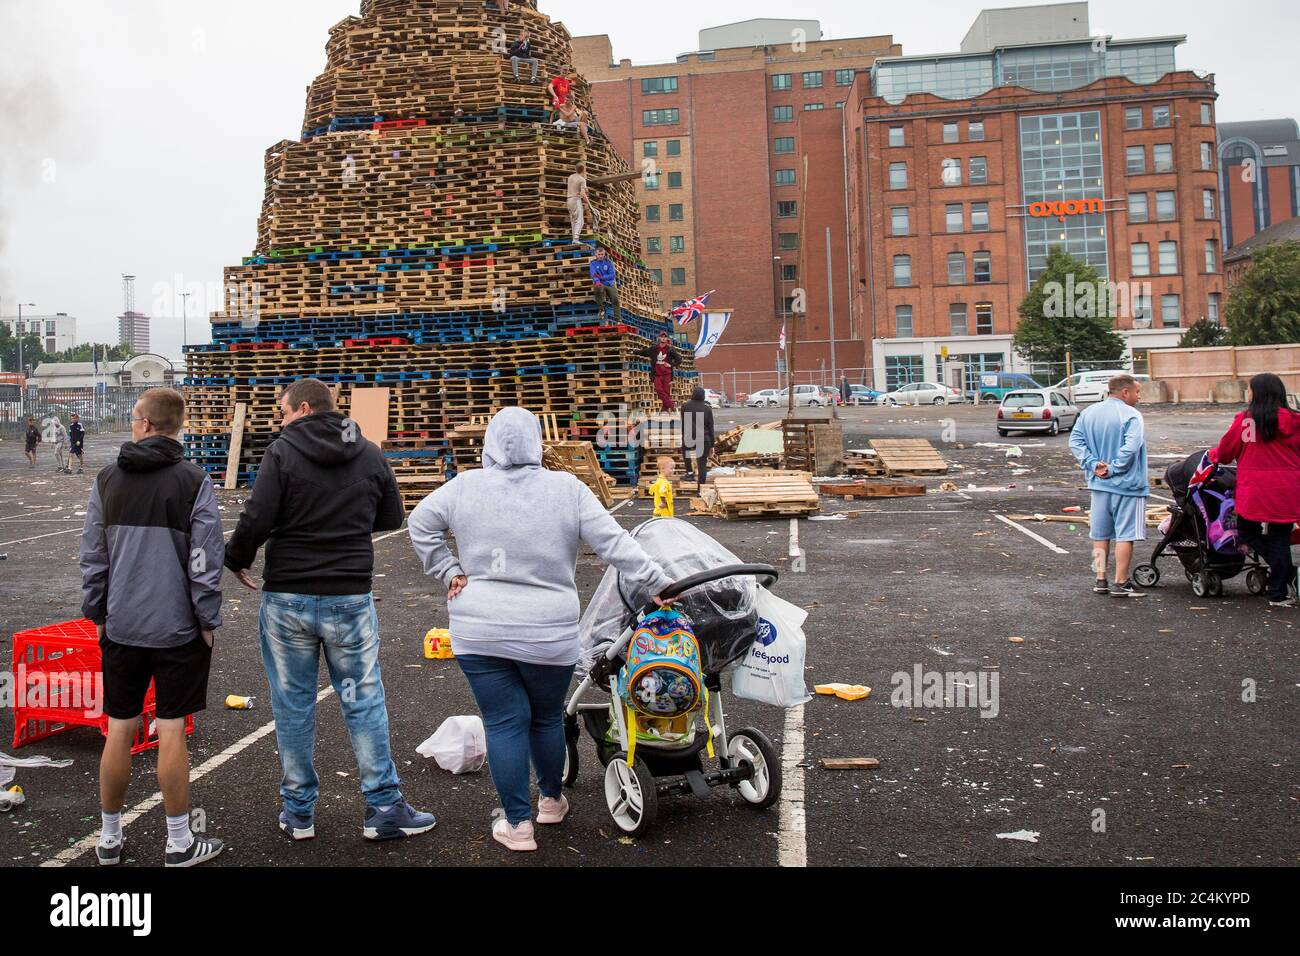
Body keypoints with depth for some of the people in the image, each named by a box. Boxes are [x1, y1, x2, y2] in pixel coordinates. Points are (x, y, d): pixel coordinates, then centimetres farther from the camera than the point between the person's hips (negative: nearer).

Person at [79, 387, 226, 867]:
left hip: (121, 626, 3)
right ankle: (179, 843, 13)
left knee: (119, 730, 12)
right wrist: (208, 620, -2)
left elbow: (92, 557, 6)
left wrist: (97, 612, 16)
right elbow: (205, 560, -10)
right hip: (178, 628, -3)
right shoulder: (193, 481, -8)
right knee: (171, 732, 3)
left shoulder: (107, 480, 2)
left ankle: (109, 836, 25)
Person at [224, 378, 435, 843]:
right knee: (363, 701, 9)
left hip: (287, 599, -2)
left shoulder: (282, 451, -8)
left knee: (292, 704, 10)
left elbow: (256, 518, -14)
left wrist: (236, 560, 4)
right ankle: (384, 807, 12)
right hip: (351, 599, 2)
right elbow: (392, 519, 11)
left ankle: (298, 810, 20)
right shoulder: (370, 455, 3)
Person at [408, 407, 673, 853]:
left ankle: (518, 823, 12)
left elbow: (420, 525, 6)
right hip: (549, 636, 0)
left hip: (479, 632, 0)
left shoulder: (465, 486, -1)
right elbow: (615, 544, -7)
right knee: (547, 717, 18)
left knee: (503, 723, 6)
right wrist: (659, 583, -3)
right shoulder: (568, 489, -5)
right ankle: (552, 799, 37)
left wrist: (449, 572, 9)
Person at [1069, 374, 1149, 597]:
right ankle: (1120, 584, 3)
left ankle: (1100, 581, 18)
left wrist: (1093, 464, -5)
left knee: (1100, 535, 14)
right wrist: (1113, 469, -16)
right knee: (1125, 535, 0)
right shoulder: (1131, 415, -13)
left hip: (1099, 484, 7)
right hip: (1127, 486, -6)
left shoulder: (1089, 413, 7)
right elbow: (1130, 448, -25)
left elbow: (1075, 441, 1)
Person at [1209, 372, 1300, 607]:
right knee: (1279, 539, 9)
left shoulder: (1244, 421, -5)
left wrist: (1213, 456, 27)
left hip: (1254, 494, -2)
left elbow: (1225, 452, 6)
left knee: (1248, 531, 15)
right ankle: (1279, 593, 11)